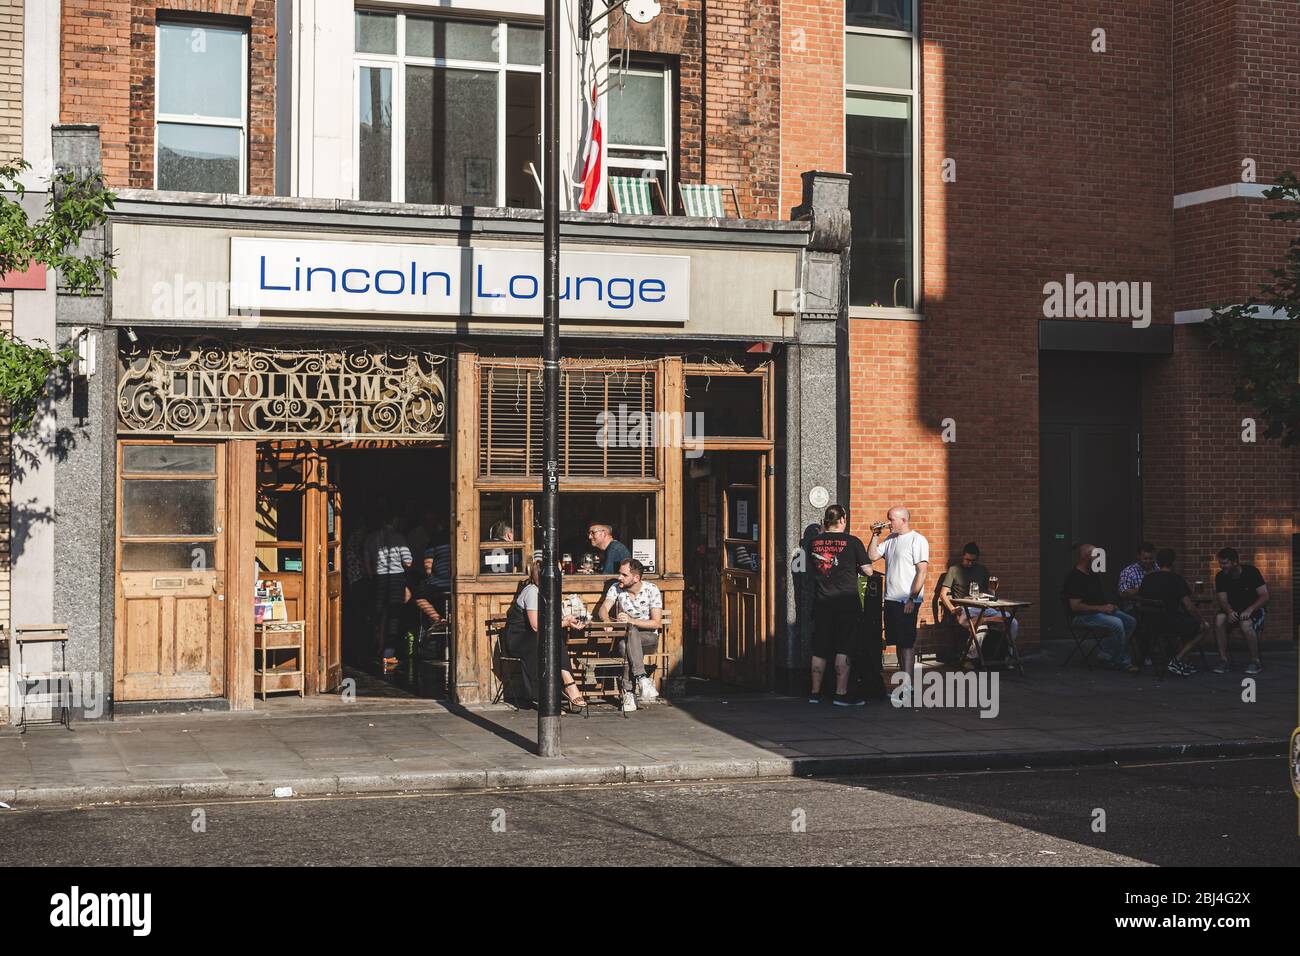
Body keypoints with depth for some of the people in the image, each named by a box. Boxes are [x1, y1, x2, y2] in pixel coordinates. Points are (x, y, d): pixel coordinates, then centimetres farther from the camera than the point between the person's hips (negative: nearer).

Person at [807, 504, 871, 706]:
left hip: (821, 601, 4)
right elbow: (867, 570, -3)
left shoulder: (814, 541, 2)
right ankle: (841, 694, -2)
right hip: (846, 602, -4)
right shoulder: (852, 542, -8)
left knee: (820, 649, 11)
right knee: (844, 649, 0)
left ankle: (815, 692, 15)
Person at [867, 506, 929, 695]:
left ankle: (907, 685, -11)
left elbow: (922, 571, -14)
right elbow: (872, 556, 13)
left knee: (907, 642, -9)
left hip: (907, 601, -8)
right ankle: (905, 679, 16)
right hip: (891, 599, 8)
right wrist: (875, 535, 4)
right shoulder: (890, 539, 15)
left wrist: (912, 599, -19)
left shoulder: (917, 540, -9)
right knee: (898, 642, 10)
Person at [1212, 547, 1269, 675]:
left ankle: (1256, 661, -16)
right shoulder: (1220, 577, -6)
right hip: (1233, 610, 4)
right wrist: (1229, 611, -33)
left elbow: (1265, 596, -18)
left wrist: (1249, 609, -33)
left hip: (1254, 610, -3)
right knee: (1219, 619, -30)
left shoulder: (1251, 572, -16)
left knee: (1245, 624, -37)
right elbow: (1223, 600, -10)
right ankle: (1223, 660, -22)